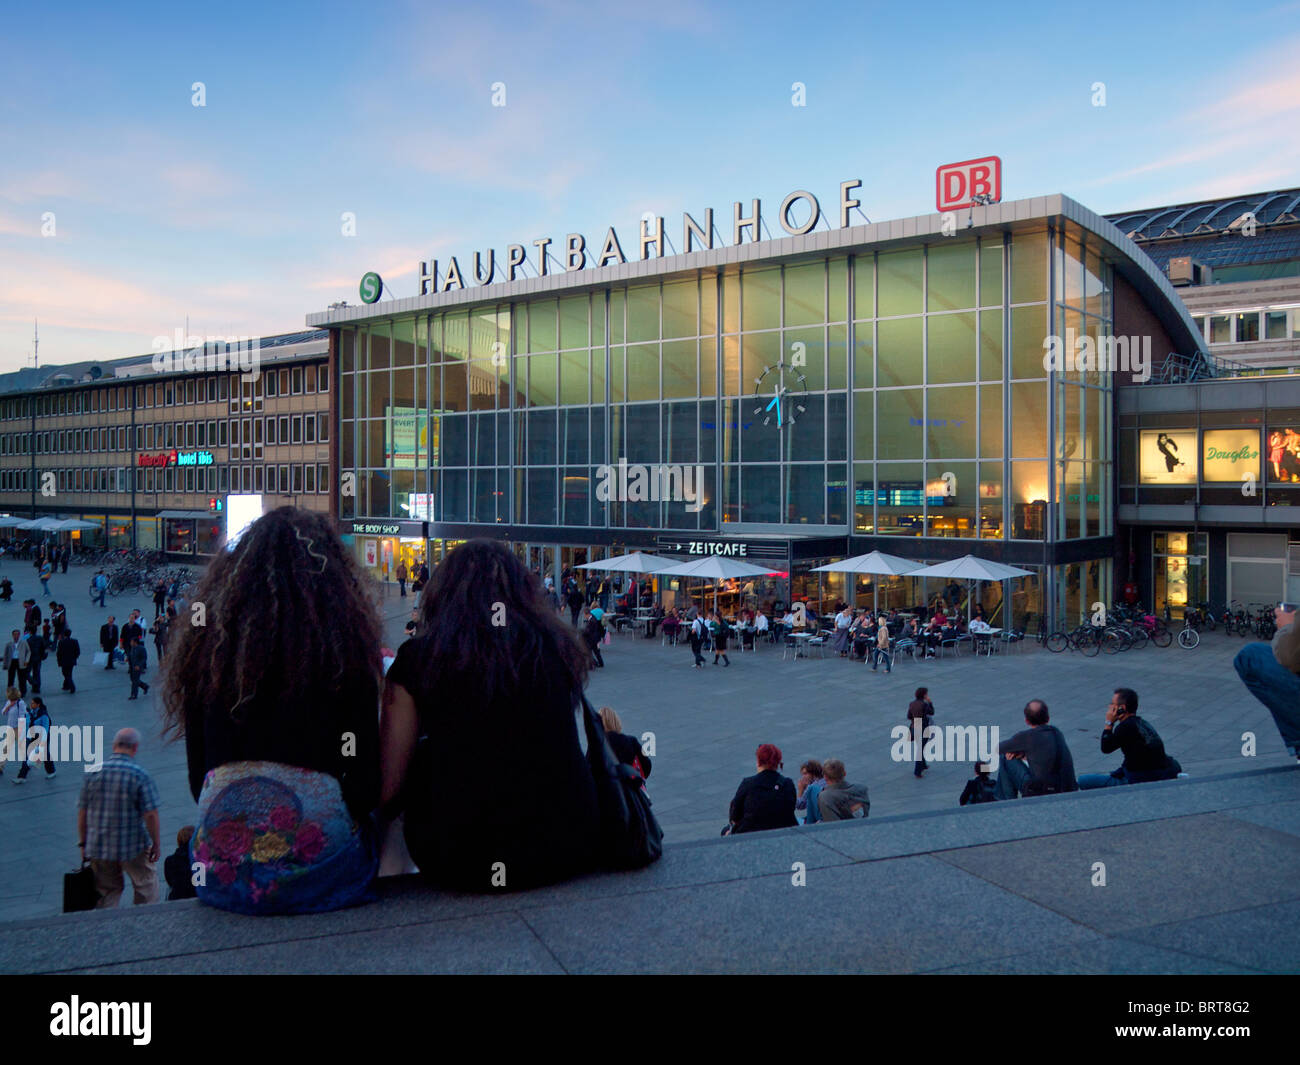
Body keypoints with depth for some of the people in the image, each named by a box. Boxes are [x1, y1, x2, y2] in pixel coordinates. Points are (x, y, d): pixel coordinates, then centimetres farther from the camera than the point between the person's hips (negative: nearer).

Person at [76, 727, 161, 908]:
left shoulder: (94, 773, -3)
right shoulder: (140, 775, -14)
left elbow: (82, 811, 2)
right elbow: (150, 815, -15)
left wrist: (83, 842, 12)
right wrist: (157, 844, -6)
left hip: (98, 846, 3)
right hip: (134, 846, -3)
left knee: (106, 893, 15)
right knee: (146, 886, 16)